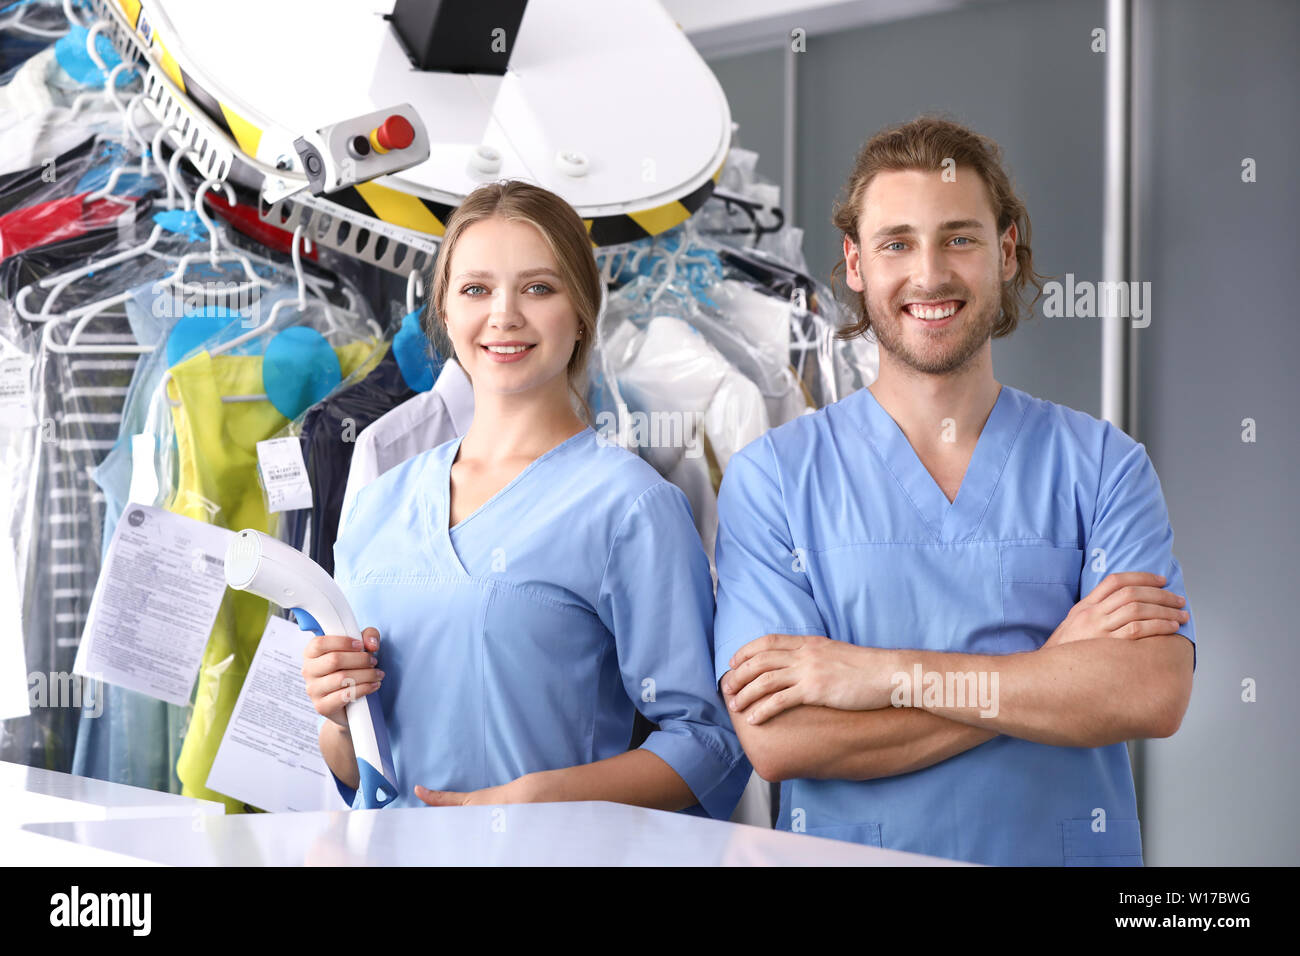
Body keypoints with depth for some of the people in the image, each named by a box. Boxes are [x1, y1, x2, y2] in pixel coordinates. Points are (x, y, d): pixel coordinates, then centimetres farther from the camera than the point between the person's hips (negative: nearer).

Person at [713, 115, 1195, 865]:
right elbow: (775, 738, -8)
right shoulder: (771, 476, 3)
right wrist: (1054, 670, -8)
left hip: (1064, 851, 1)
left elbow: (1154, 695, -8)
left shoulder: (1104, 465, 6)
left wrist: (882, 674, -12)